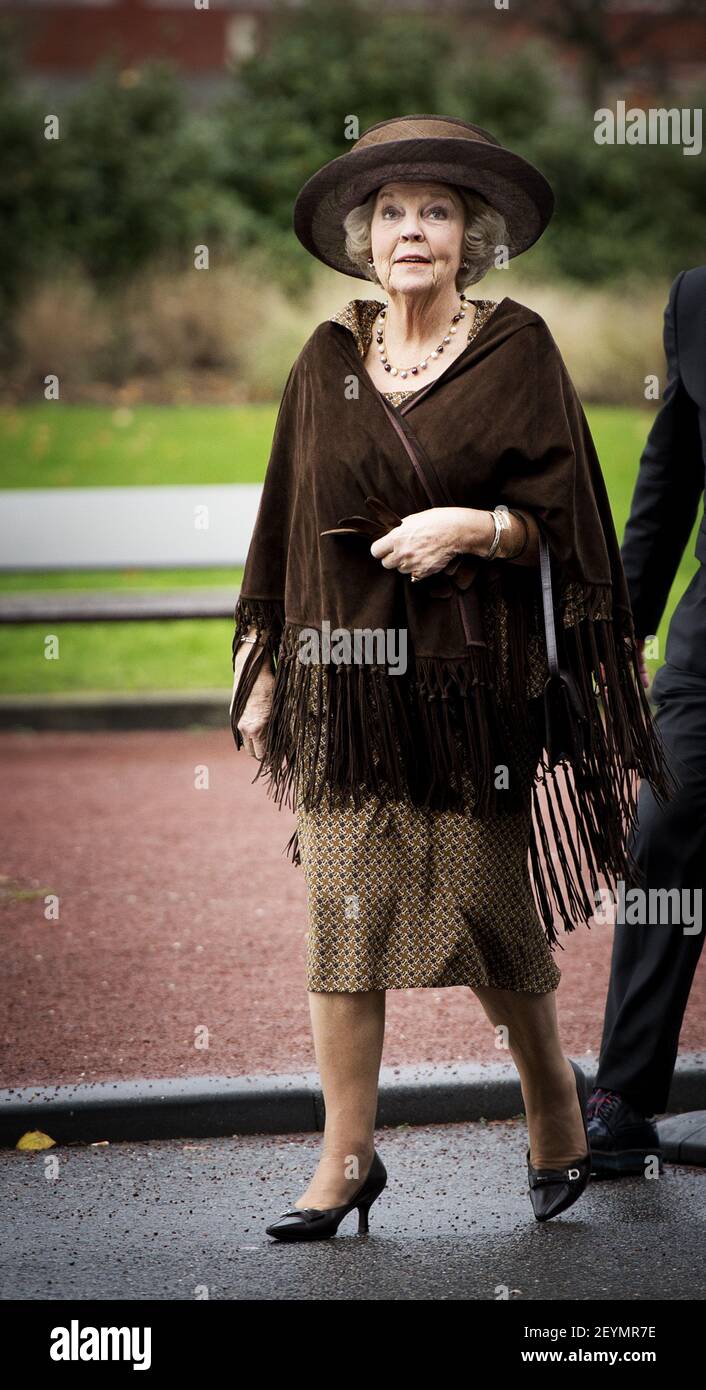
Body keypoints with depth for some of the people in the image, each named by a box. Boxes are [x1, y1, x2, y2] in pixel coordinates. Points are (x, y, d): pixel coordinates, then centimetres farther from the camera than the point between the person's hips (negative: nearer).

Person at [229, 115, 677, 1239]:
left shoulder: (517, 350, 0)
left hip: (473, 678, -2)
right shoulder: (328, 360, 8)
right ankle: (347, 1158, 6)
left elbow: (561, 514, -1)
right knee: (342, 915, -1)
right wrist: (261, 677, 10)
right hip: (344, 677, 3)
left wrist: (474, 525, -19)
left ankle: (553, 1093, 28)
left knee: (489, 906, 2)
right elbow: (285, 523, 12)